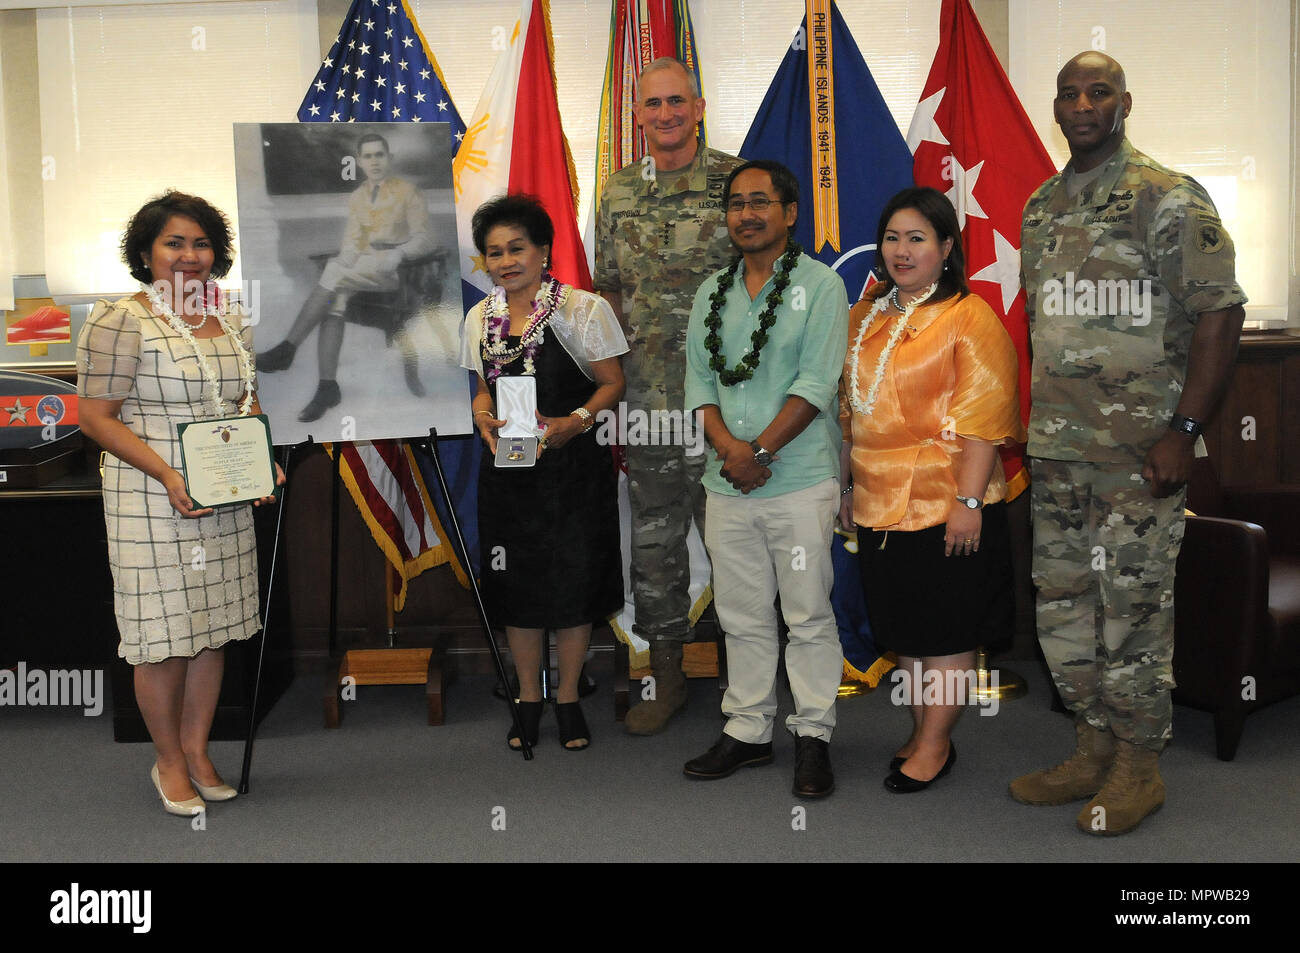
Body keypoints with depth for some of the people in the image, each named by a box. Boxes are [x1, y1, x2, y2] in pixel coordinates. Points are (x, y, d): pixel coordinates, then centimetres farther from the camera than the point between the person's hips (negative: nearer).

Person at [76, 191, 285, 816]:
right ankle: (168, 761, 19)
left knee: (213, 625, 11)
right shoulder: (120, 322, -8)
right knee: (165, 632, 1)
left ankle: (197, 750, 27)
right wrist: (167, 474, -20)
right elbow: (96, 417, -10)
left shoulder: (230, 322, 11)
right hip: (152, 501, -6)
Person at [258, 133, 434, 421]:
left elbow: (424, 239, -3)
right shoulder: (357, 198, 19)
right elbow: (351, 243, 13)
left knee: (334, 269, -30)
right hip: (361, 269, 5)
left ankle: (288, 348, -28)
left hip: (398, 268, -5)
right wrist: (346, 260, -11)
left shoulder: (409, 192, 4)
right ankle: (328, 386, -32)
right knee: (334, 298, -28)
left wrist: (398, 253, -23)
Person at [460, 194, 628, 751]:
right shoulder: (479, 318, 7)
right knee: (516, 582, 8)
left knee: (573, 582, 3)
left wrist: (574, 422, -21)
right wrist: (483, 417, -5)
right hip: (506, 470, 4)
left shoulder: (581, 309, -7)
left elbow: (612, 382, -4)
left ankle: (568, 698, 21)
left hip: (573, 468, -3)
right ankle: (528, 699, 25)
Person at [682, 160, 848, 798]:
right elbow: (699, 379, 8)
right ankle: (747, 731, 24)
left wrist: (759, 450, -16)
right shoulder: (711, 293, 14)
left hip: (800, 483, -5)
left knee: (808, 615, 2)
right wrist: (726, 444, -10)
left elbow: (816, 384, -11)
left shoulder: (820, 285, -2)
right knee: (742, 615, 12)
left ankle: (813, 738, 15)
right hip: (727, 484, 5)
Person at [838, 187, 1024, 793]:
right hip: (880, 504, 7)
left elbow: (983, 420, -13)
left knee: (946, 629, 4)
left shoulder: (969, 318, -8)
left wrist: (969, 501, -18)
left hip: (947, 504, -6)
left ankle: (936, 743, 17)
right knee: (902, 628, 14)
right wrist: (844, 484, 18)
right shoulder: (866, 316, 13)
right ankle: (921, 732, 28)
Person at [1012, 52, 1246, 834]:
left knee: (1134, 605, -1)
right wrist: (1029, 423, 14)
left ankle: (1140, 767, 15)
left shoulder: (1170, 199, -5)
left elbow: (1220, 315, -11)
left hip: (1140, 447, -6)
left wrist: (1184, 431, -18)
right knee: (1062, 603, 11)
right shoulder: (1040, 207, 15)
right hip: (1056, 448, 7)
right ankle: (1095, 751, 26)